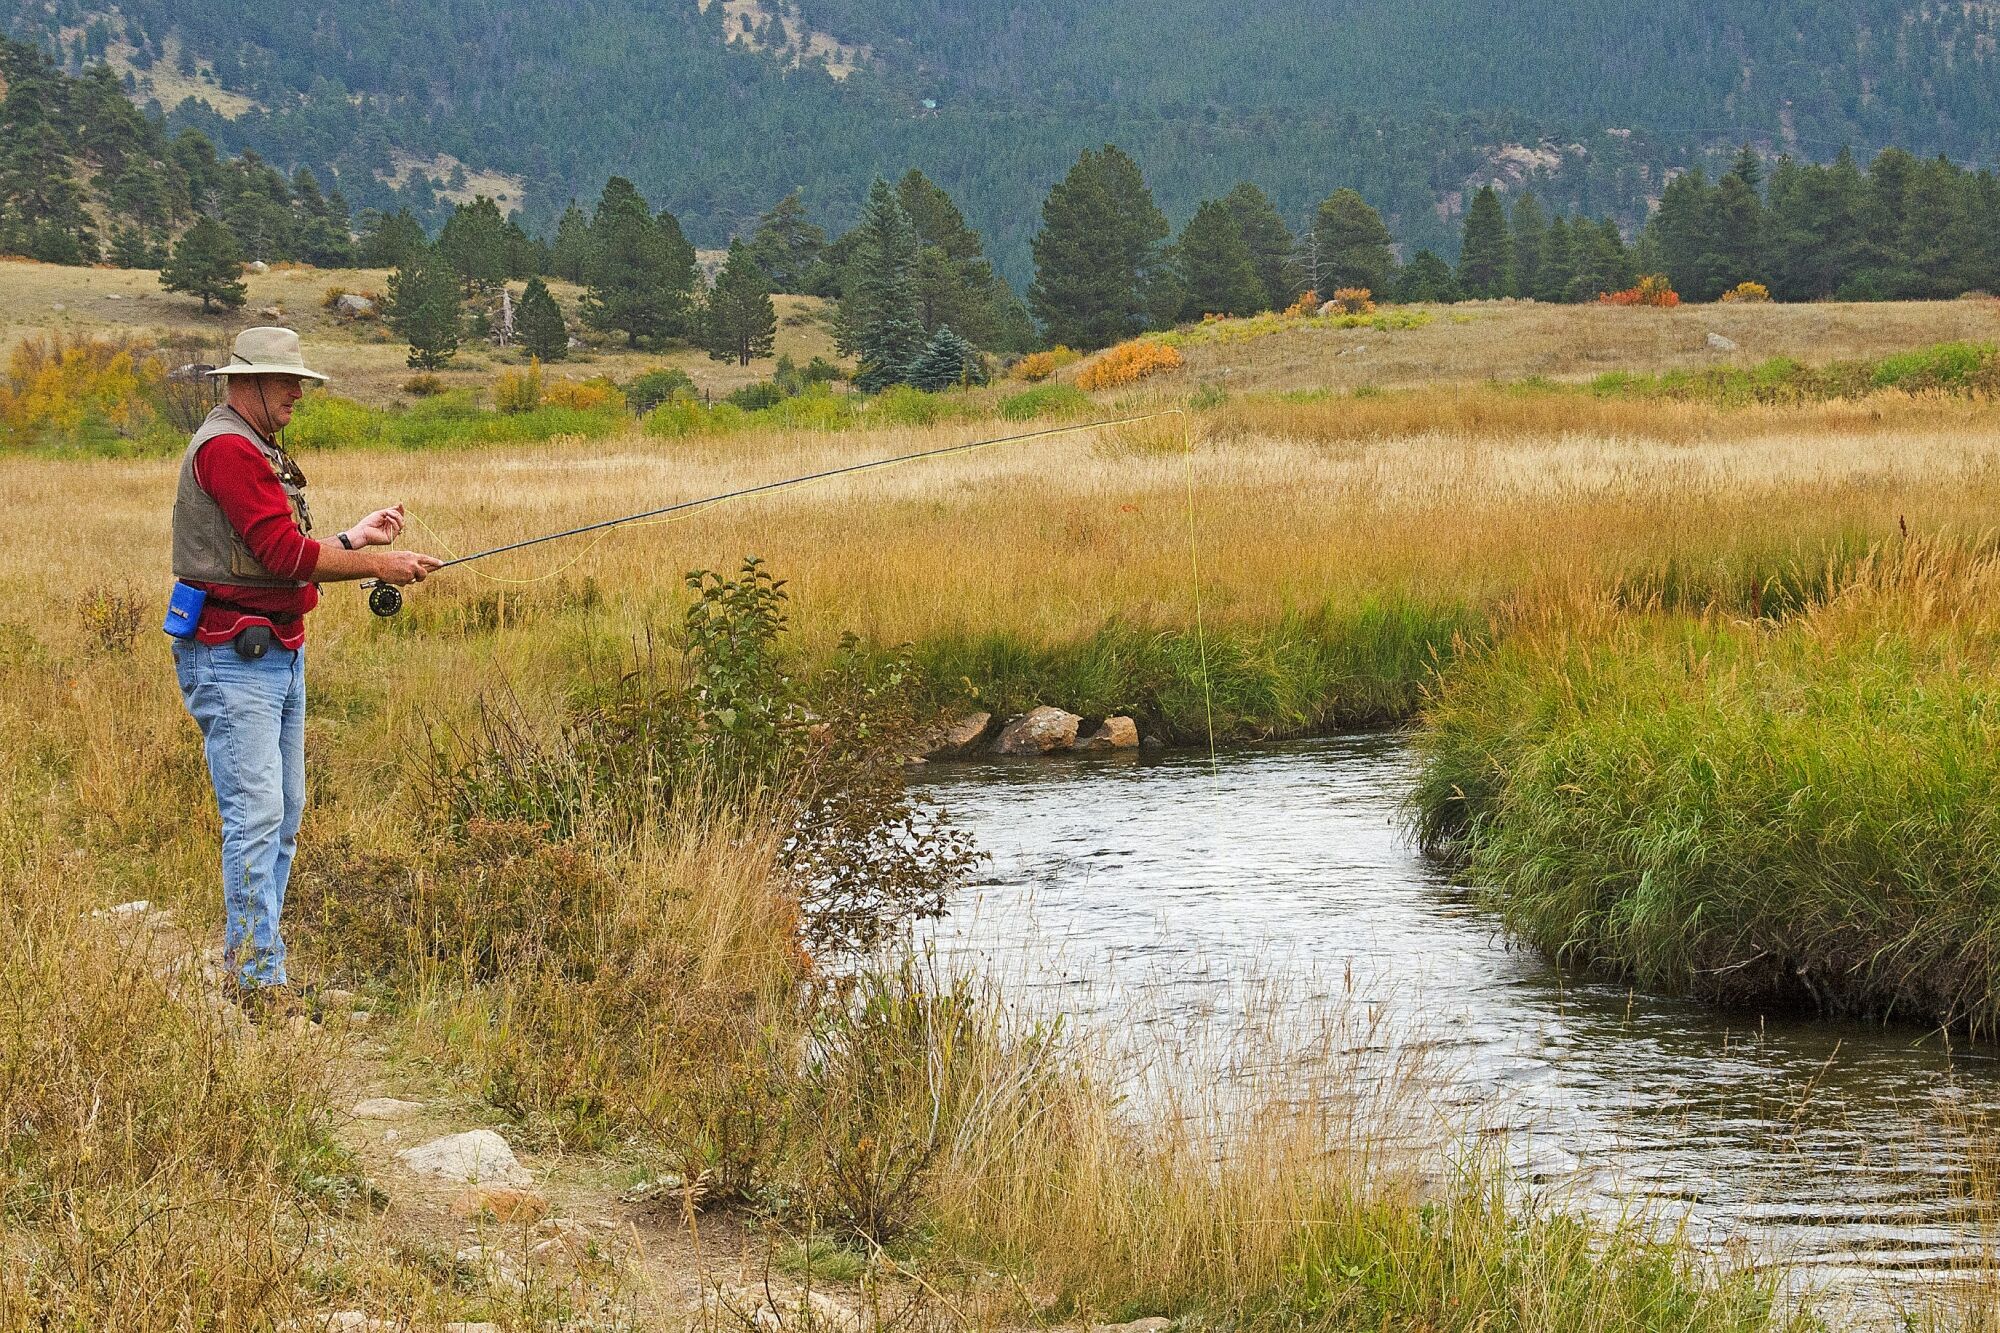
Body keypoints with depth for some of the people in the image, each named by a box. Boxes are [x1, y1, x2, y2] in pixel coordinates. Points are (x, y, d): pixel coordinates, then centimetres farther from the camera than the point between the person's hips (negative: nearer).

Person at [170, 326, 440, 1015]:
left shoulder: (258, 452, 19)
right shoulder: (226, 448, -16)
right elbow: (284, 554, -21)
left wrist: (353, 538, 8)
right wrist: (379, 564, -13)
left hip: (277, 653, 11)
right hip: (231, 655, -11)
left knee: (282, 816, 12)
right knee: (255, 815, -12)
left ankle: (252, 960, 18)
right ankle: (257, 976, -10)